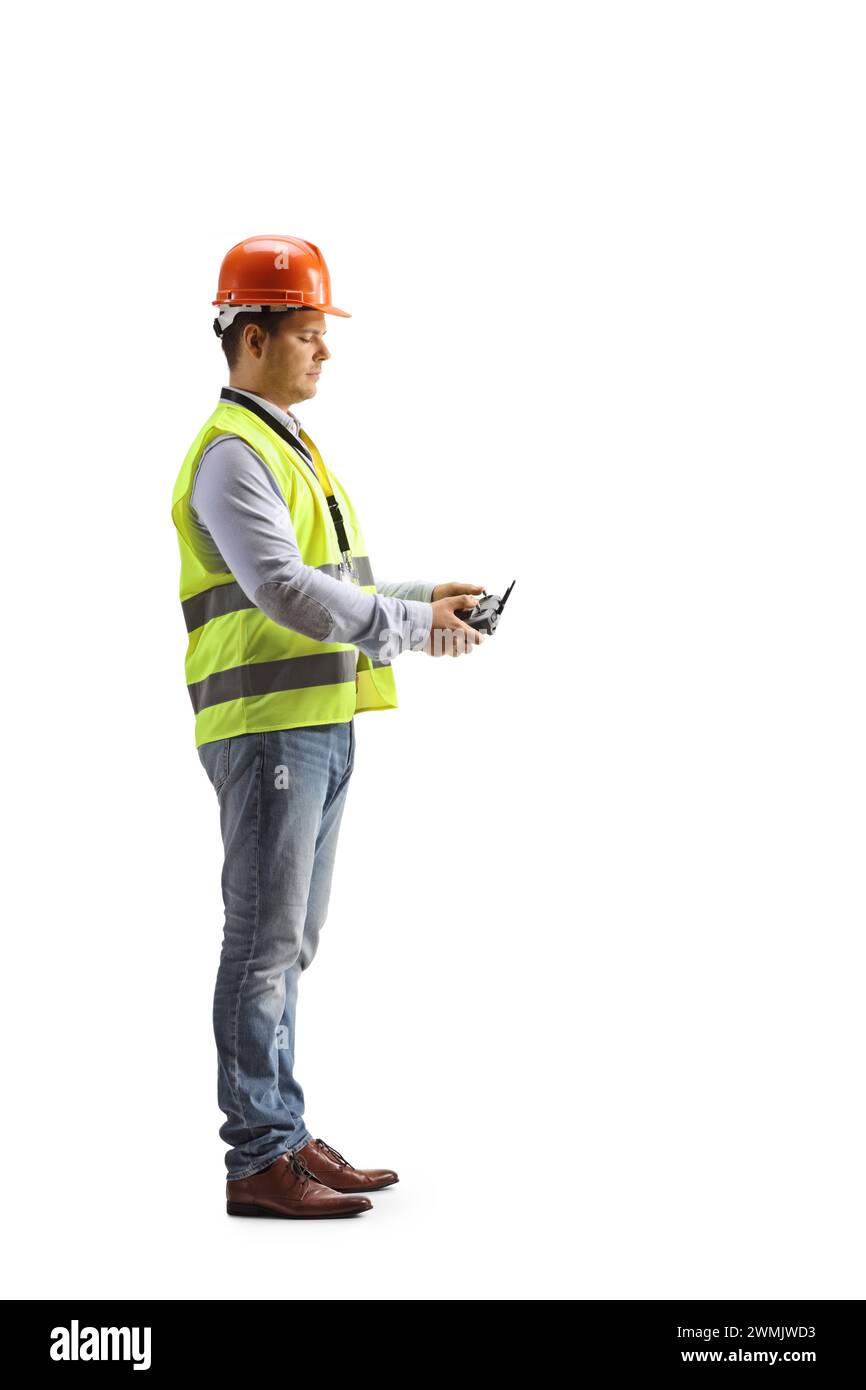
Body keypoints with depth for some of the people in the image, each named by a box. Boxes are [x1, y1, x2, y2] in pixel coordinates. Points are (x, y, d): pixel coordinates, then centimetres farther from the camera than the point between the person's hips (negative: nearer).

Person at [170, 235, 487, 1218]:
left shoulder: (288, 445, 20)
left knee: (286, 946, 13)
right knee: (264, 944, -6)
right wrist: (411, 626, -16)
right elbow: (286, 591, -23)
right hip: (268, 727, -10)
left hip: (320, 725, 10)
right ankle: (257, 1162, -1)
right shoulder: (232, 453, -12)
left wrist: (426, 598, 8)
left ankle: (286, 1137, 21)